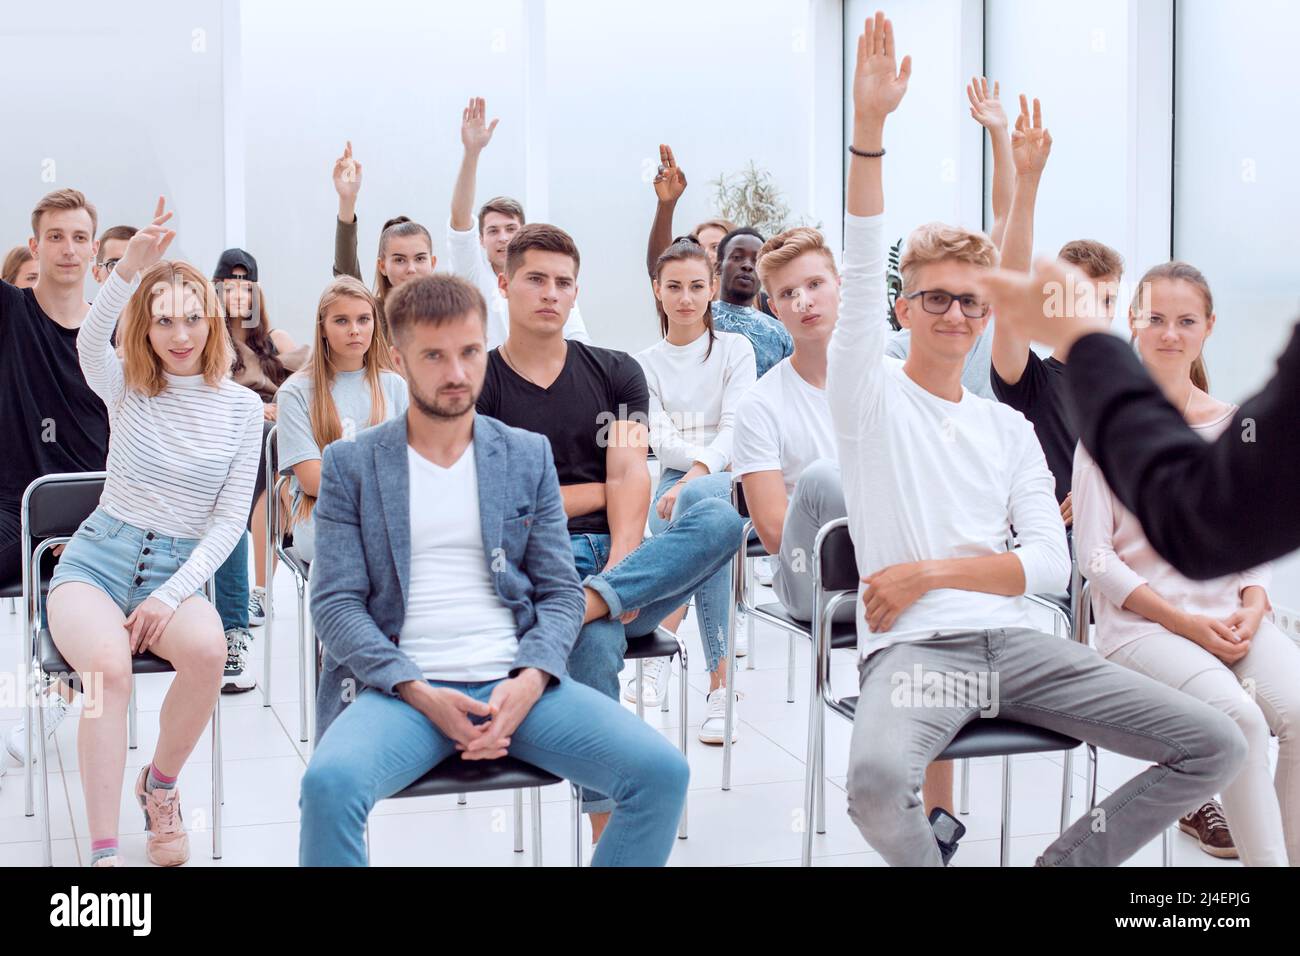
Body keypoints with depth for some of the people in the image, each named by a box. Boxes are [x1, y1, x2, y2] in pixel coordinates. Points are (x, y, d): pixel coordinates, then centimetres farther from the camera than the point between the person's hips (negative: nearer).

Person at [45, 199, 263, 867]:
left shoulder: (241, 407, 2)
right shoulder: (127, 387, 0)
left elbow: (230, 518, -1)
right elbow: (89, 344, -25)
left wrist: (171, 596, -14)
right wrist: (130, 270, -44)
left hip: (180, 569, 1)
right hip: (96, 561, -1)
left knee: (206, 648, -33)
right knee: (108, 667, -34)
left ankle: (160, 785, -3)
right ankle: (103, 850, -26)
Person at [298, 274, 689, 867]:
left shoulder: (528, 456, 14)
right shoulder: (350, 465, 7)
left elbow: (561, 592, 11)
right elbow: (336, 602, 0)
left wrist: (529, 681, -10)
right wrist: (420, 693, -15)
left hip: (517, 684, 2)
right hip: (403, 685, -2)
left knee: (662, 772, -19)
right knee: (329, 784, -34)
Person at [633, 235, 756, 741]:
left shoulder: (735, 349, 8)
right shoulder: (645, 364, 13)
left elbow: (734, 429, -7)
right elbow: (661, 440, 1)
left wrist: (698, 472, -26)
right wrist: (703, 460, -19)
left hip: (730, 479, -1)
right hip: (674, 483, 1)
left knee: (695, 499, -39)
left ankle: (659, 649, -39)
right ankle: (720, 687, -39)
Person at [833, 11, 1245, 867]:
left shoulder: (1009, 426, 18)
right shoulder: (872, 393, 6)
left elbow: (1051, 565, 8)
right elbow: (862, 269, -10)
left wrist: (934, 572, -8)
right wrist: (869, 125, -22)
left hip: (1011, 641, 5)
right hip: (912, 647, -5)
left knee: (1217, 746, -8)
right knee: (876, 778, -38)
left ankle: (1068, 860, 7)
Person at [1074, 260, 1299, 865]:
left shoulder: (1235, 426, 13)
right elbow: (1096, 555, -3)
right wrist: (1184, 623, -12)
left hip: (1230, 617, 4)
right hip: (1140, 623, -4)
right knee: (1240, 717, -31)